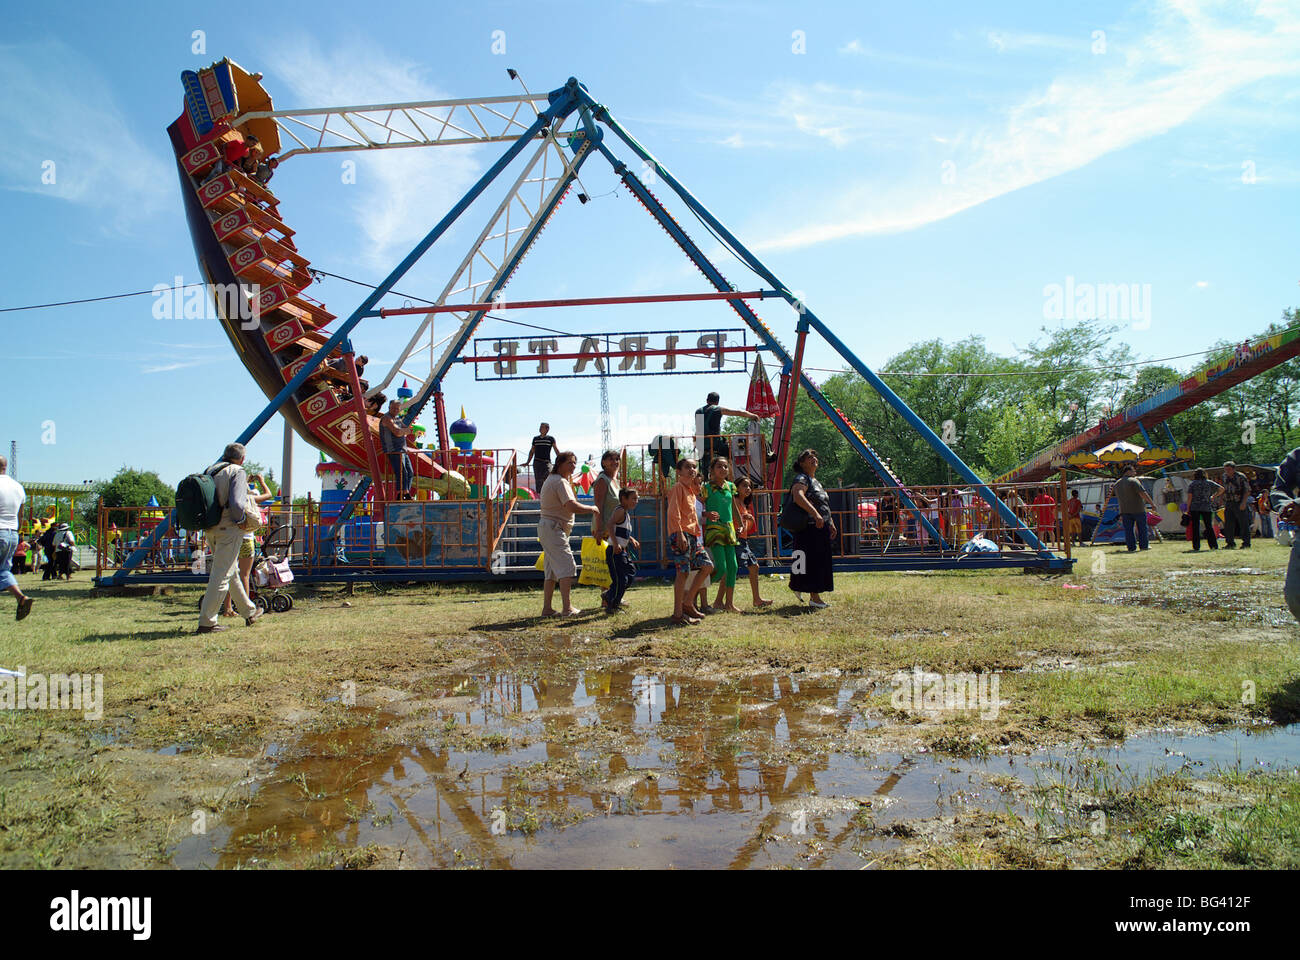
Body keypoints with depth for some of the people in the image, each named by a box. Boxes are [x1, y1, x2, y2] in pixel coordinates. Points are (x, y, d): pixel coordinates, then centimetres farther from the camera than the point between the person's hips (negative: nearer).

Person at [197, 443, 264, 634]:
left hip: (210, 529, 8)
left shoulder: (210, 471, 13)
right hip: (229, 528, -8)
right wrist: (241, 521, -7)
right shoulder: (237, 471, -10)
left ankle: (249, 612, 32)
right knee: (221, 574, -4)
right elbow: (237, 503, -22)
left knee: (232, 571, 18)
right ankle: (206, 622, -5)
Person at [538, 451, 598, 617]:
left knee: (551, 569, 12)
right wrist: (592, 508, -12)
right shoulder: (560, 482, -15)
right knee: (567, 566, -12)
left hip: (547, 527, 11)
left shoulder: (551, 479, 18)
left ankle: (547, 608, 13)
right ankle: (567, 608, -14)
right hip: (554, 527, -11)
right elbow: (572, 506, -25)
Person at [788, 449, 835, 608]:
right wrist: (816, 514, -36)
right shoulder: (801, 479, -9)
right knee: (812, 562, -7)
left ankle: (815, 596, 19)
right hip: (809, 528, -10)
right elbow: (798, 496, -30)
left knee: (819, 562, 11)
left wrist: (831, 523, 23)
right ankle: (814, 598, -3)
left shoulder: (815, 481, 22)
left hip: (821, 529, 10)